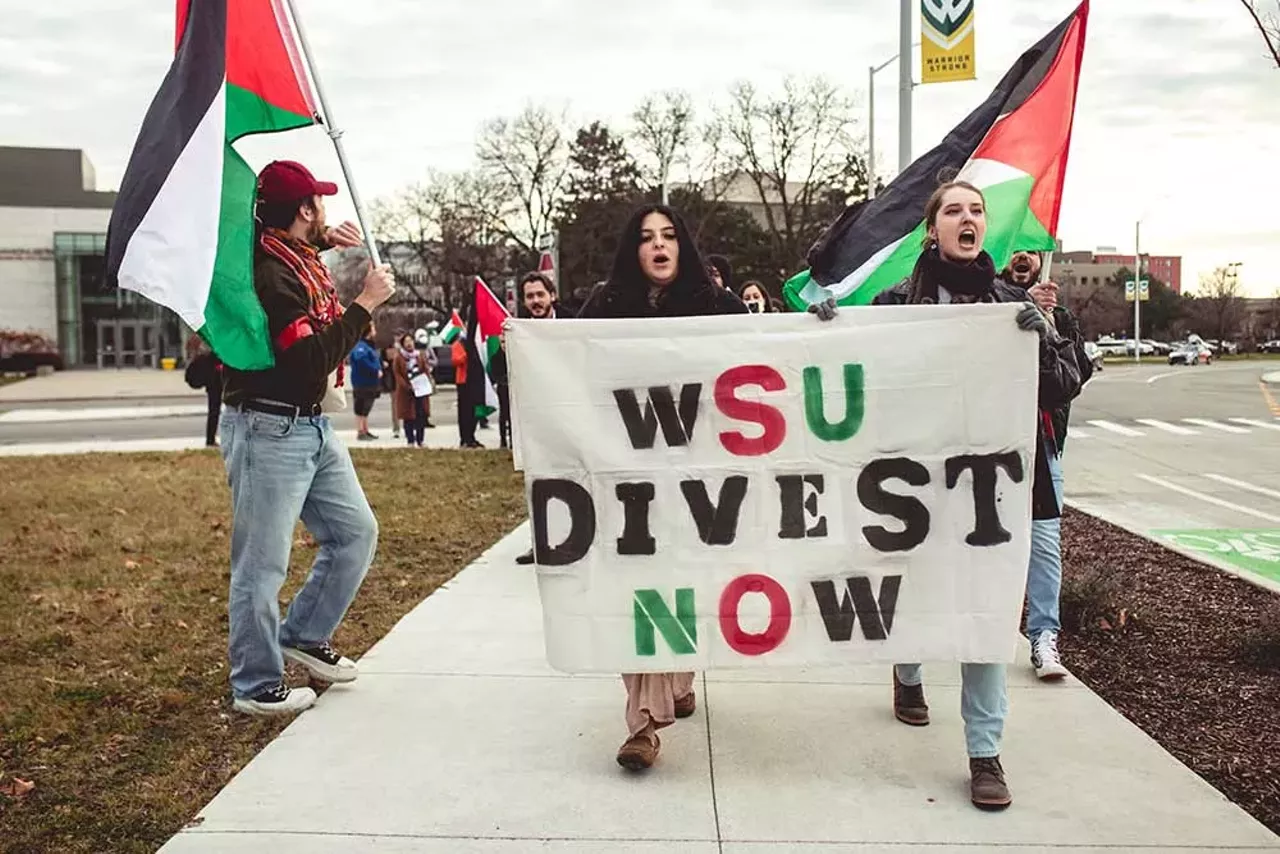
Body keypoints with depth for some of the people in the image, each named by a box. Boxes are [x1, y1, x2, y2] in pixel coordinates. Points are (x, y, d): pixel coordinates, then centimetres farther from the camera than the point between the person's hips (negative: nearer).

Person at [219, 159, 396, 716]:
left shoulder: (295, 256, 8)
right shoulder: (269, 274, -20)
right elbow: (313, 360, -24)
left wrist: (324, 239, 19)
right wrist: (365, 304, -17)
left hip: (311, 426, 10)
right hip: (268, 430, -10)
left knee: (355, 532, 15)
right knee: (262, 565, 0)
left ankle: (304, 635, 29)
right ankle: (257, 687, 12)